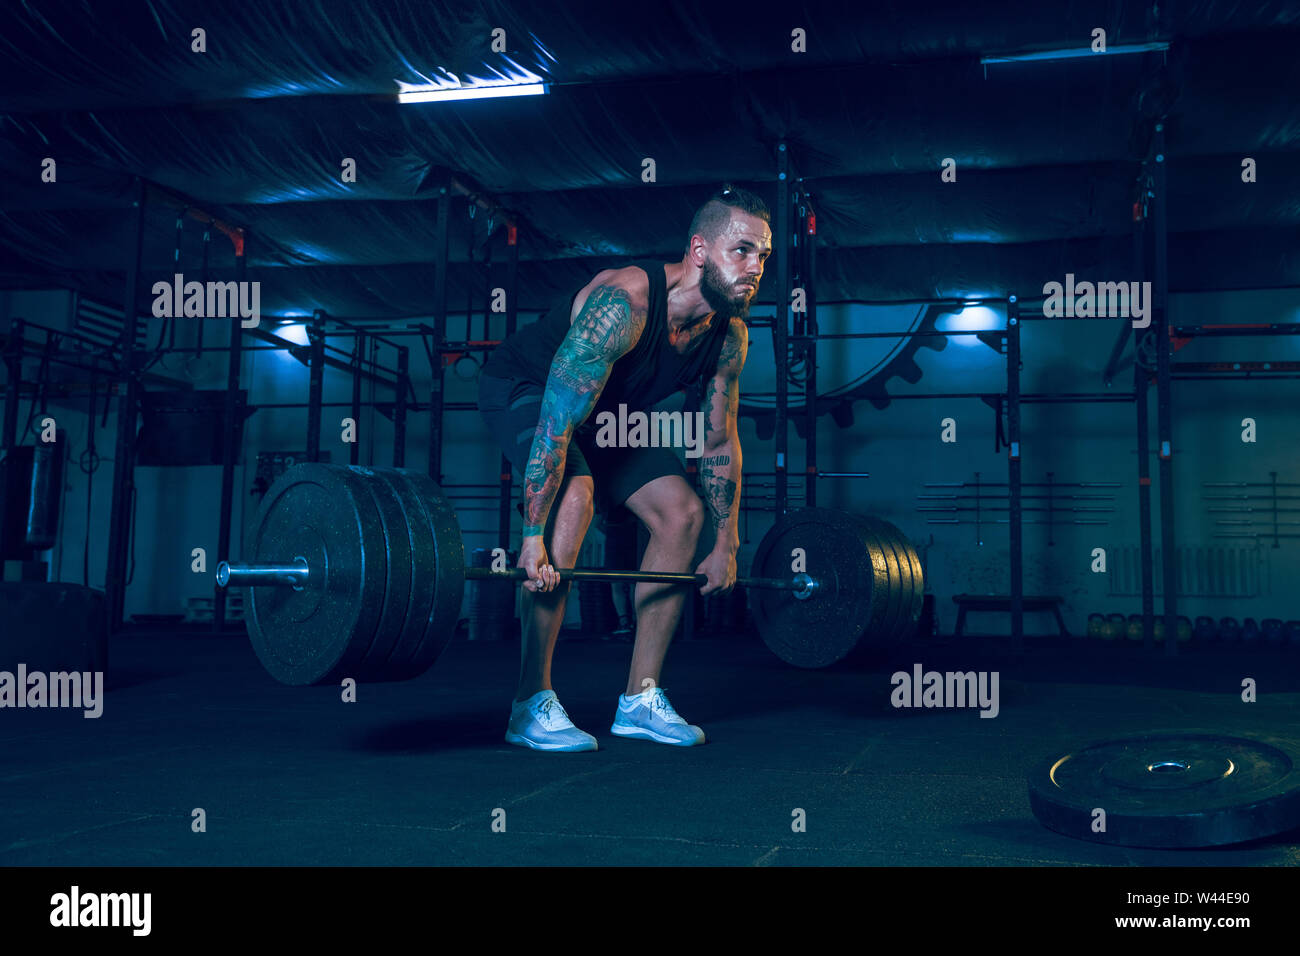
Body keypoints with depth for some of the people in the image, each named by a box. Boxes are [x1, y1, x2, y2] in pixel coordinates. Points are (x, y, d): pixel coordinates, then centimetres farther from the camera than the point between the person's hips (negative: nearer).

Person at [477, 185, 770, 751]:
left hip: (608, 409, 8)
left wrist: (726, 544, 2)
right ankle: (532, 705, -24)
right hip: (524, 391, -7)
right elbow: (556, 425, -38)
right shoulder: (622, 304, -37)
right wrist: (533, 539, -39)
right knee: (574, 495, -32)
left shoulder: (730, 336, -13)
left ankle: (640, 700, 3)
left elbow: (719, 442, -1)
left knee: (682, 510, -4)